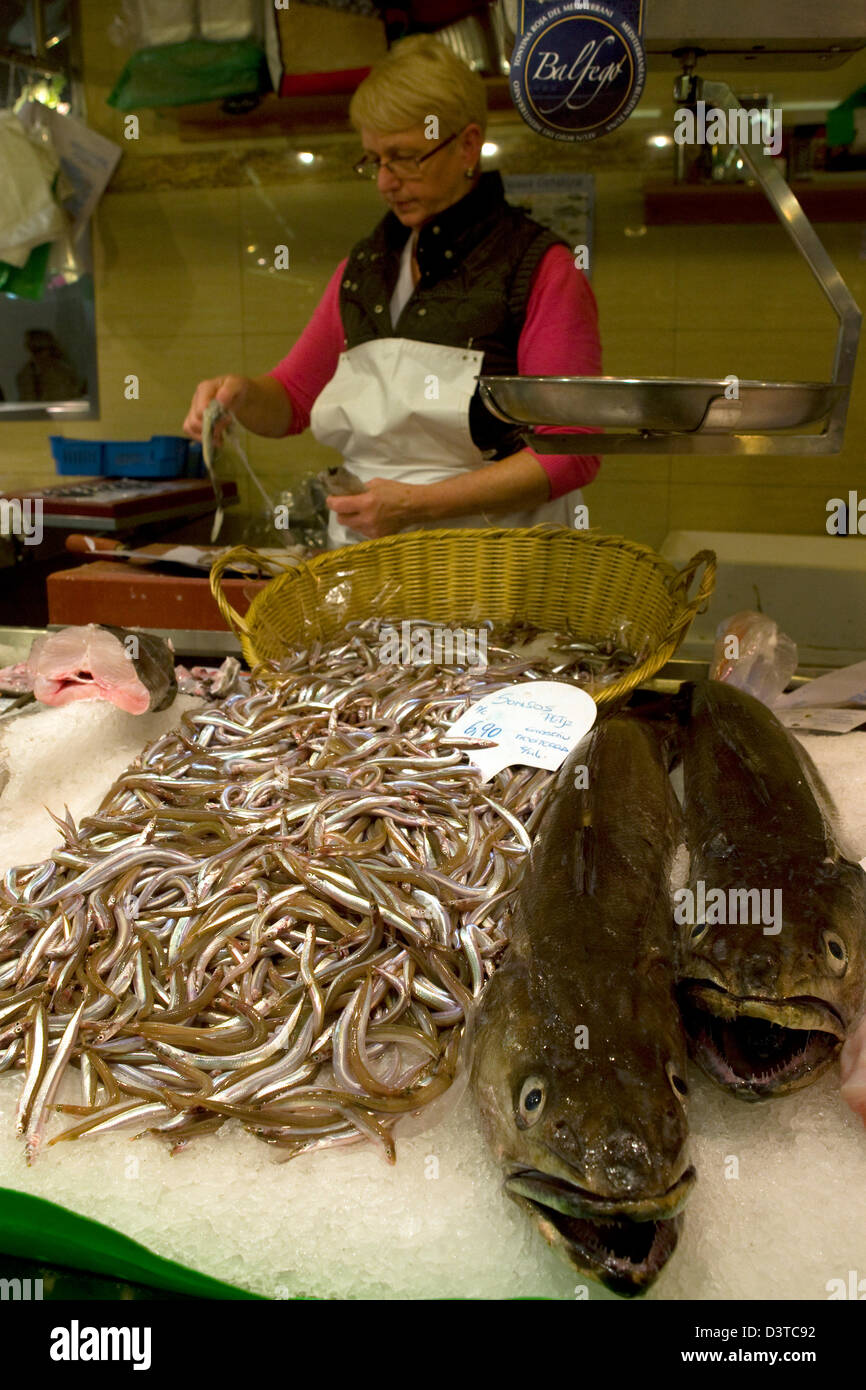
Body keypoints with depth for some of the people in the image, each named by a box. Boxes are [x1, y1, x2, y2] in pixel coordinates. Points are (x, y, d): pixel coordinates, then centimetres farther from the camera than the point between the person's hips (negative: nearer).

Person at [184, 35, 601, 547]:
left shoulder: (539, 268, -1)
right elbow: (292, 397, 25)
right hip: (363, 564, 5)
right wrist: (241, 394, 1)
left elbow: (572, 452, -8)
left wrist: (421, 504, -14)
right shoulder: (362, 268, 18)